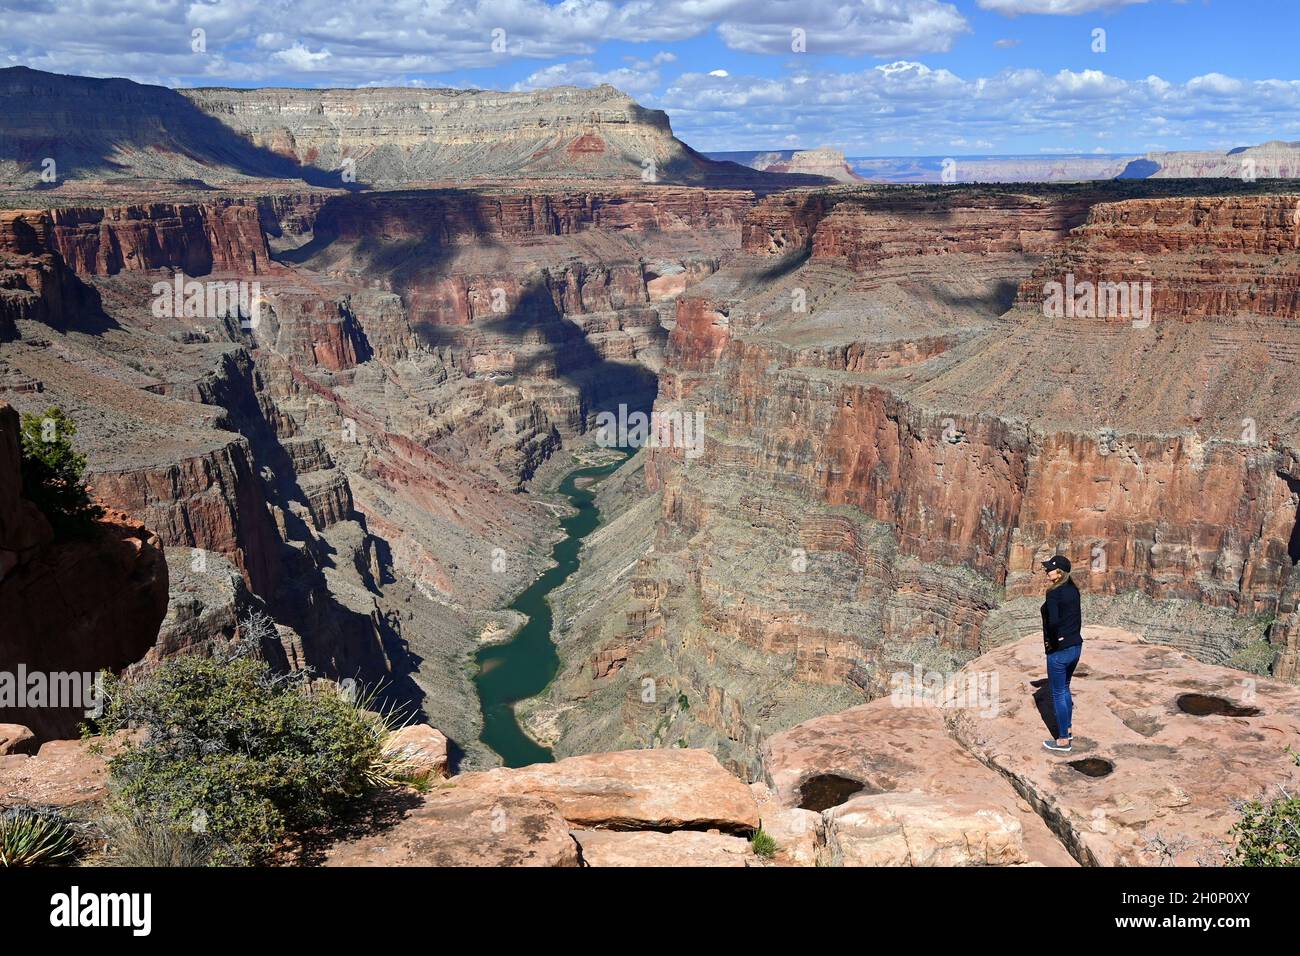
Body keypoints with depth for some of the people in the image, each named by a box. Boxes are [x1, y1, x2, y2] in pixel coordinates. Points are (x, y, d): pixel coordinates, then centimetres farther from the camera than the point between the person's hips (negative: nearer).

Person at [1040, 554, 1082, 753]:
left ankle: (1063, 740, 15)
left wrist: (1051, 641, -14)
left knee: (1058, 694, 5)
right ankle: (1069, 728, 38)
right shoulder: (1073, 590, 4)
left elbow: (1054, 621, -29)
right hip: (1076, 646, 8)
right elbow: (1077, 616, 11)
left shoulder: (1053, 593, -21)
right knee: (1065, 688, 26)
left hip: (1059, 650, -8)